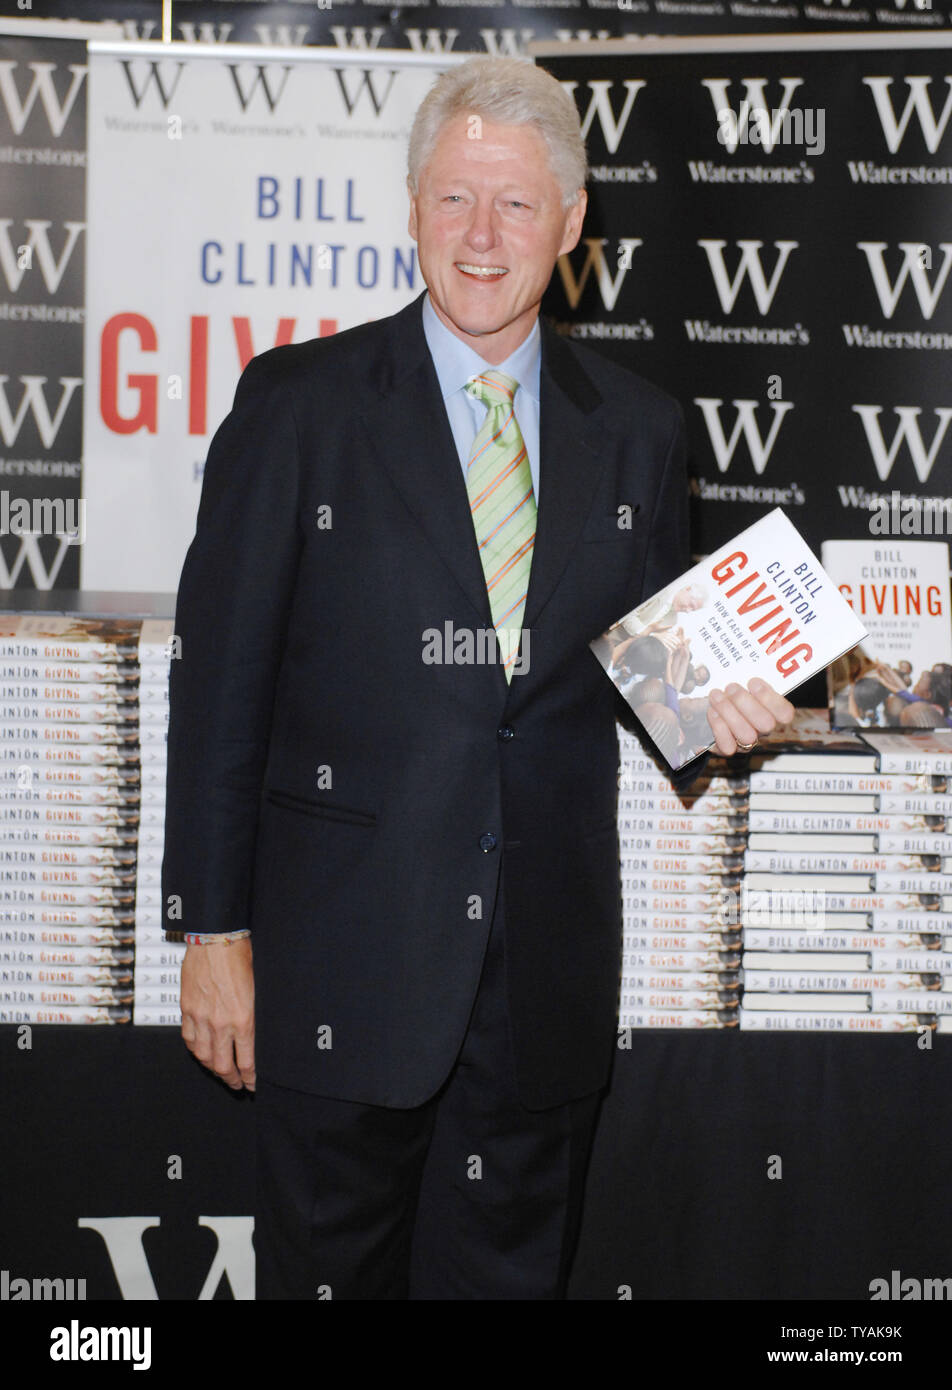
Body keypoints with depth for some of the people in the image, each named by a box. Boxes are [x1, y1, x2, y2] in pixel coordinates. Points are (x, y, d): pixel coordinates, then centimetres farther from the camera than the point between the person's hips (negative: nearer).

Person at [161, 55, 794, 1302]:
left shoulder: (637, 428, 7)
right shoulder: (298, 403, -2)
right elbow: (220, 676, -4)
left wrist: (711, 698, -9)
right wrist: (214, 931, -7)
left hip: (552, 966, 3)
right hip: (348, 954, -2)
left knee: (511, 1270, 15)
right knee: (331, 1267, 9)